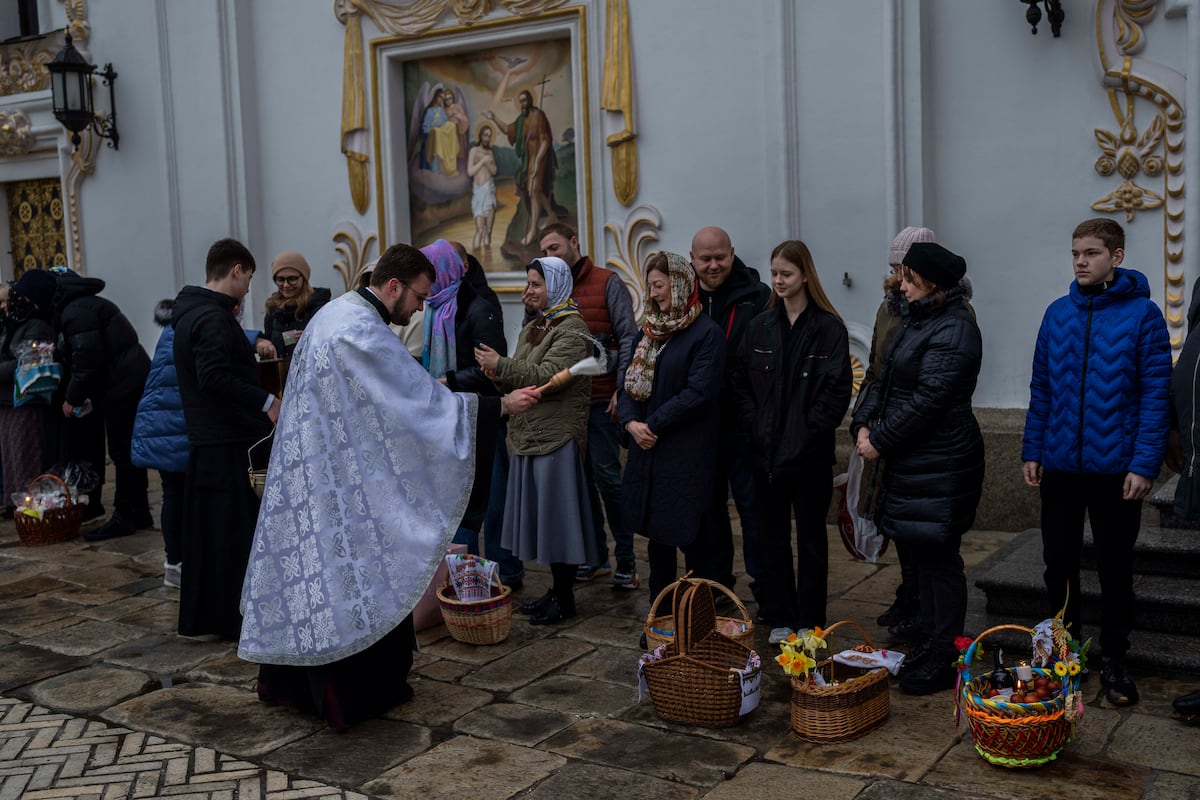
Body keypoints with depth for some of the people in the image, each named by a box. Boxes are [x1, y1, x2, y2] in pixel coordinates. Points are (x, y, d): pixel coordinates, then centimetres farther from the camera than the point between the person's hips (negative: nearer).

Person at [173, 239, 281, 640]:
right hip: (229, 441, -10)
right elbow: (214, 377, -27)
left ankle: (198, 615, 23)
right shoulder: (213, 317, -17)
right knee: (235, 530, -1)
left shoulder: (191, 311, 14)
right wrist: (266, 401, -24)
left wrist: (251, 342, 20)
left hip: (204, 439, 10)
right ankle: (230, 617, 6)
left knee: (204, 529, 15)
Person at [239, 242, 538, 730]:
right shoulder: (364, 332, -22)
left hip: (309, 468, 10)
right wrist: (502, 405, -20)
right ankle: (350, 694, 11)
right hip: (341, 483, -10)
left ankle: (286, 679, 27)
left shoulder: (335, 313, 11)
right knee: (352, 572, 0)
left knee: (314, 567, 16)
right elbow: (423, 399, -24)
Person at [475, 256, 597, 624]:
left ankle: (564, 597, 7)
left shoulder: (571, 330, -10)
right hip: (528, 434, 9)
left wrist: (501, 365, -17)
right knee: (538, 513, 12)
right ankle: (555, 590, 23)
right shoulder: (533, 328, 17)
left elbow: (547, 376, -21)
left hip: (556, 436, -9)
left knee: (558, 512, -3)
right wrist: (501, 376, -1)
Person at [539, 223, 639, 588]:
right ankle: (595, 555, 20)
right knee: (581, 477, 9)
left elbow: (628, 337, -6)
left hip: (601, 400, -5)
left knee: (606, 475, -5)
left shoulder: (607, 282, -1)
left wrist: (621, 388, -14)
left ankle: (625, 559, 5)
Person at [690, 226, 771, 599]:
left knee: (752, 502, 3)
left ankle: (764, 586, 13)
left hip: (743, 421, -4)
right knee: (708, 502, 15)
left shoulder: (756, 296, -7)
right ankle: (714, 581, 28)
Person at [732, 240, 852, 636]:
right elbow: (740, 382, 8)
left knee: (811, 536, 8)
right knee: (771, 535, 11)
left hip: (809, 452, -4)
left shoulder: (829, 328, -7)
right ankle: (778, 616, 23)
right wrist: (753, 425, -3)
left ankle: (808, 621, 18)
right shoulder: (760, 326, 6)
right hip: (767, 451, 4)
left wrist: (810, 431, -14)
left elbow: (838, 388, -10)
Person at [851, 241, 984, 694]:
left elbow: (928, 399, -21)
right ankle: (934, 645, 26)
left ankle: (945, 660, 7)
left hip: (941, 464, -10)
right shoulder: (916, 321, 16)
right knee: (922, 555, 15)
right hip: (911, 460, 10)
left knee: (938, 558, -3)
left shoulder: (953, 330, -15)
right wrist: (864, 424, -1)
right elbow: (885, 381, 16)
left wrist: (880, 441, -15)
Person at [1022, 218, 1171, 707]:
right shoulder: (1058, 314, 5)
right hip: (1059, 465, 4)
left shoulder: (1142, 314, -7)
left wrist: (1144, 465, -15)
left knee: (1115, 568, 9)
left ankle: (1114, 661, 24)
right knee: (1059, 562, 13)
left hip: (1116, 468, -4)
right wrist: (1031, 451, 4)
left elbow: (1156, 395, -10)